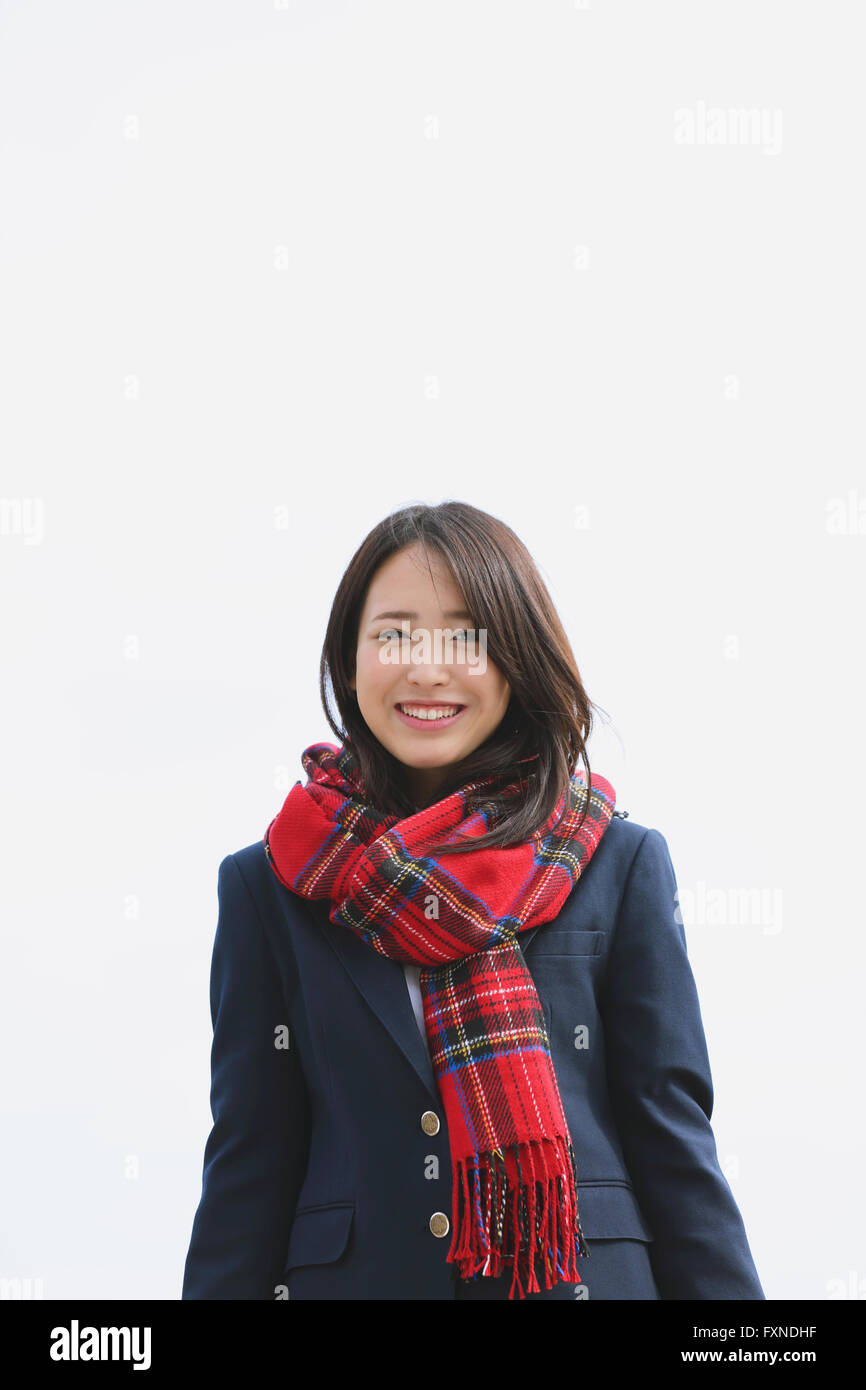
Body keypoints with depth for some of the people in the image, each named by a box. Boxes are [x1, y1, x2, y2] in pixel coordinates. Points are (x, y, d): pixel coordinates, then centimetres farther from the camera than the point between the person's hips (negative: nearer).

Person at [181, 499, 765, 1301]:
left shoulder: (620, 865, 0)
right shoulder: (267, 884, 1)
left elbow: (670, 1135, -1)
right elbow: (249, 1159, 1)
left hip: (590, 1275, 0)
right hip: (350, 1275, 1)